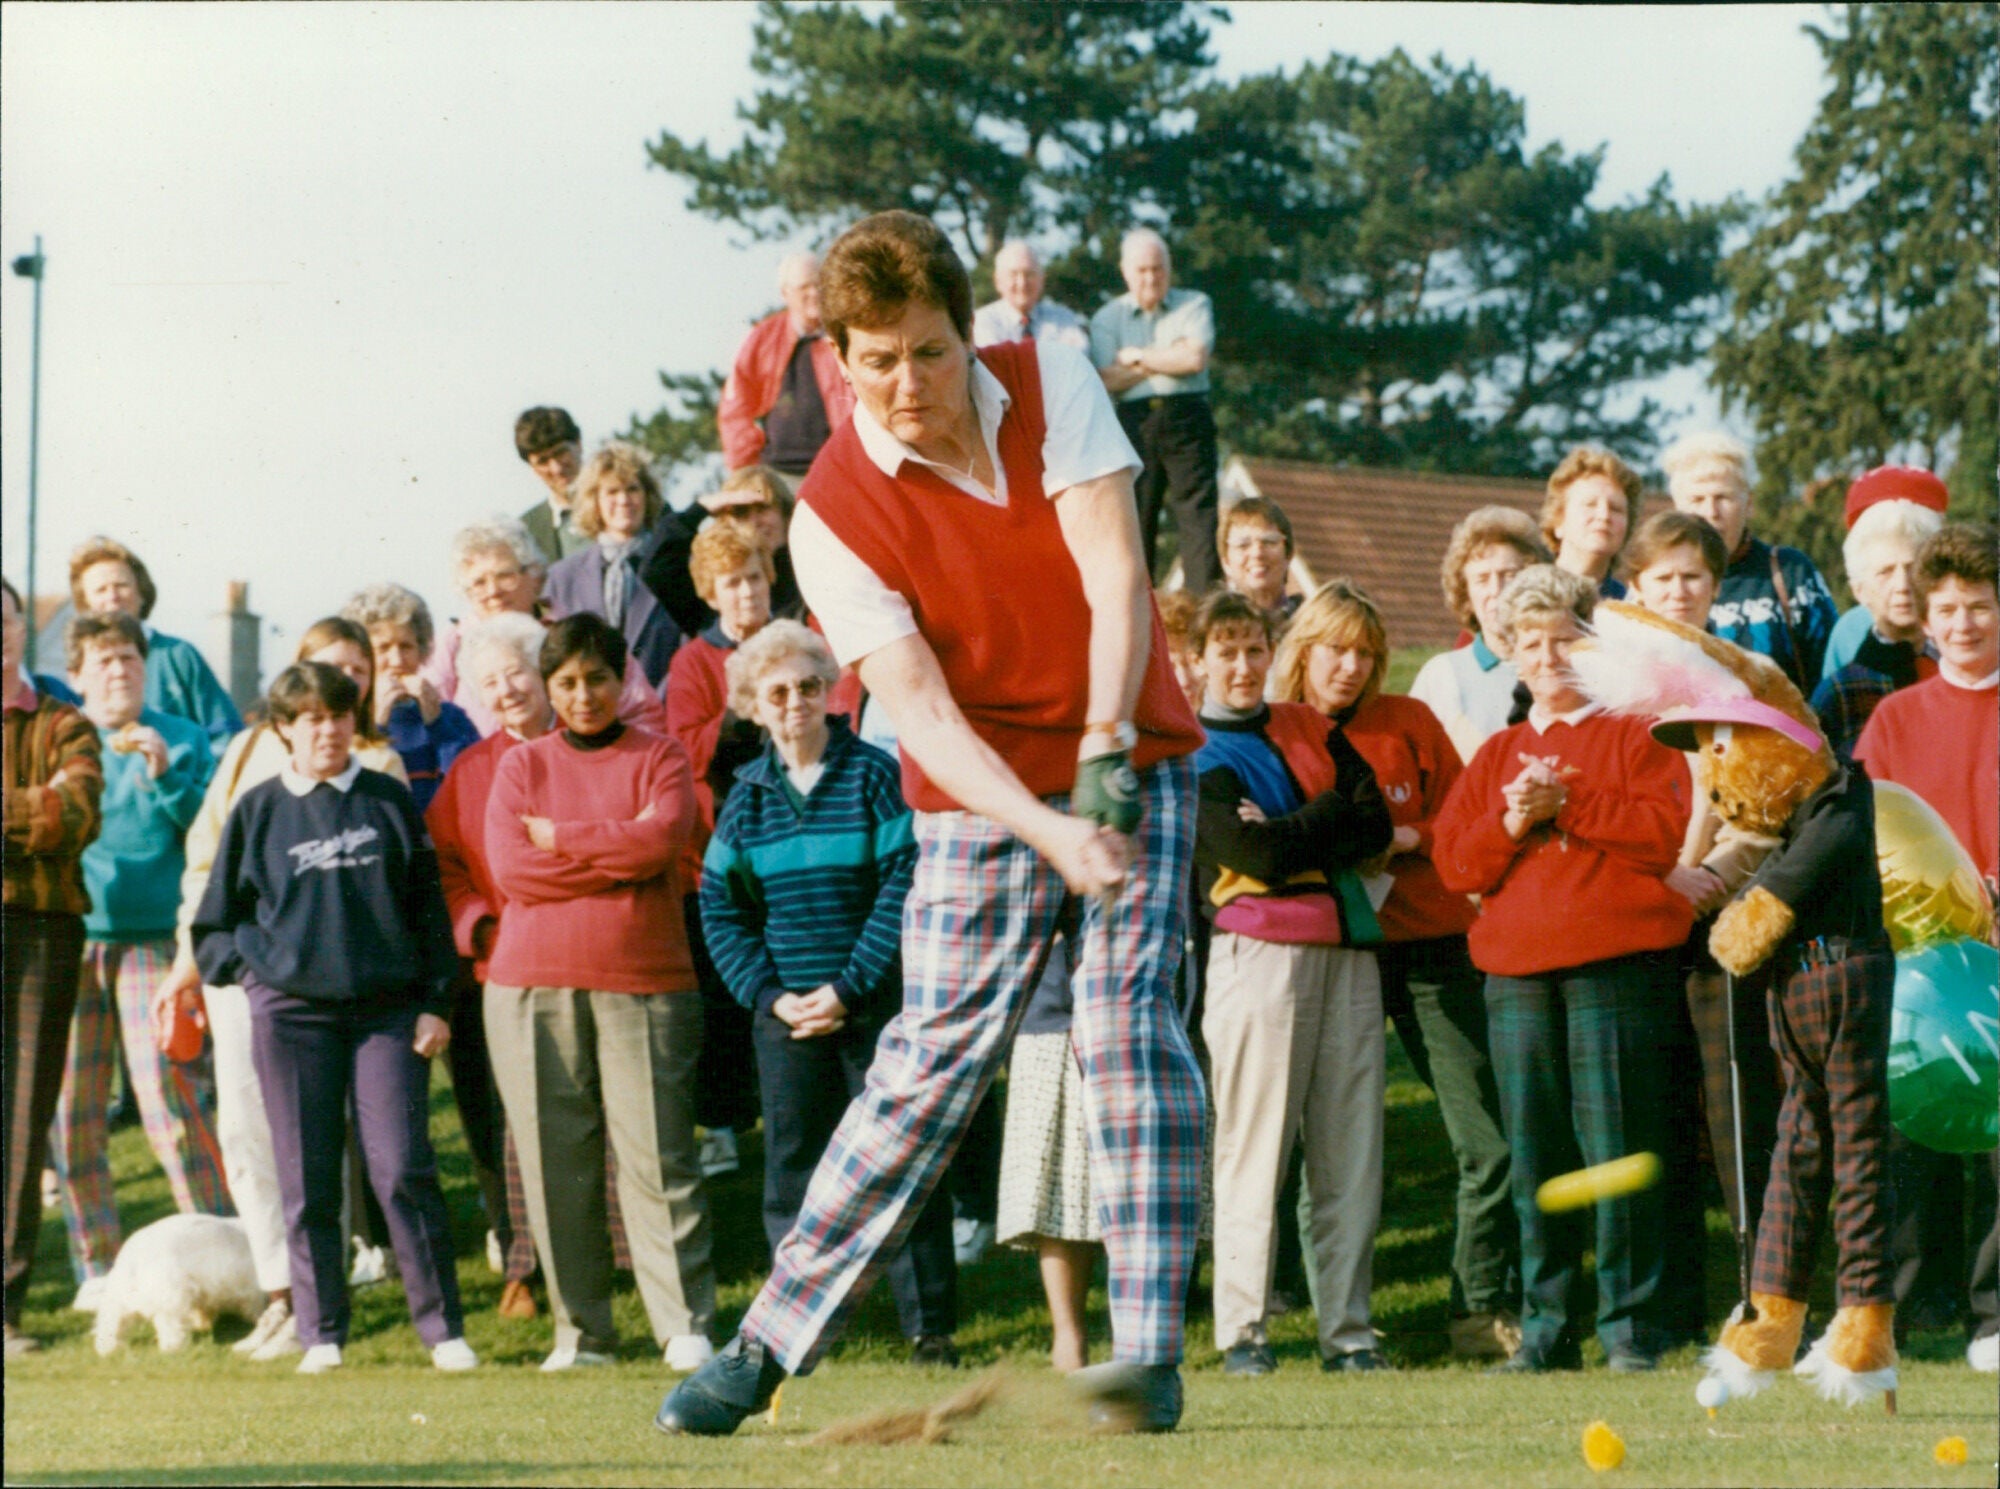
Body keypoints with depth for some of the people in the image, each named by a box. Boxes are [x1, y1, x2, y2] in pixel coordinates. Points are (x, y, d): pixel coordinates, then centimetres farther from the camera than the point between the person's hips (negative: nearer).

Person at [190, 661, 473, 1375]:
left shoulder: (389, 802, 8)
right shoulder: (257, 810, 7)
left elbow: (428, 907, 9)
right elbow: (213, 921, 14)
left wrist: (435, 1003, 3)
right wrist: (250, 968, -1)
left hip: (387, 1007, -1)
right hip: (290, 1011, 1)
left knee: (403, 1168, -8)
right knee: (307, 1179, 2)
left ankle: (442, 1327, -2)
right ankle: (321, 1335, 10)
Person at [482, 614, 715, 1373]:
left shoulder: (658, 758, 9)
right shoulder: (520, 766, 12)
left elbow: (662, 838, -10)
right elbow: (509, 867, -3)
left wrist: (559, 838, -3)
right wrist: (618, 854, -5)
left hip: (644, 983, -2)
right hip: (533, 987, 2)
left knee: (657, 1155, -8)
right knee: (556, 1163, 1)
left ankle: (687, 1329, -5)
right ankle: (581, 1331, 9)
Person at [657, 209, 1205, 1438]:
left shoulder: (1053, 383, -7)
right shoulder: (834, 514, -13)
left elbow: (1116, 573, -13)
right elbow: (919, 708, -19)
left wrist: (1104, 751, -24)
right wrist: (1046, 830, -32)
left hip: (1134, 764, 1)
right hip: (982, 802, -1)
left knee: (1126, 1024, -15)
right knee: (929, 1065, -6)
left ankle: (1151, 1352, -15)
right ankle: (768, 1346, 2)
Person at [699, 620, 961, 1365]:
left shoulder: (874, 774, -3)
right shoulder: (748, 795, 8)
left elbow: (904, 888, -7)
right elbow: (721, 910, 9)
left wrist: (849, 988, -12)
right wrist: (768, 994, -4)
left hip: (876, 1005, -3)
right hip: (787, 1014, 3)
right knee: (792, 1171, 4)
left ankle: (930, 1325, 4)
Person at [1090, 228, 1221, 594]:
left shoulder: (1194, 306, 11)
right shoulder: (1107, 318, 12)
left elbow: (1195, 358, -6)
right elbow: (1106, 379, -2)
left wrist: (1138, 357, 1)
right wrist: (1169, 360, -4)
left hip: (1186, 418, -1)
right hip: (1135, 423, 1)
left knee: (1198, 516, -9)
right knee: (1135, 518, -1)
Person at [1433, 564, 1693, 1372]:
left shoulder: (1635, 733, 7)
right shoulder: (1498, 754, 20)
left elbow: (1665, 831, -8)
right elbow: (1451, 857, 12)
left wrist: (1565, 805, -11)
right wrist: (1511, 822, -6)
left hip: (1615, 963, -5)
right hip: (1516, 970, 5)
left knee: (1616, 1140, -8)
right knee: (1534, 1152, 4)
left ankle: (1628, 1326, -3)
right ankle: (1545, 1327, 9)